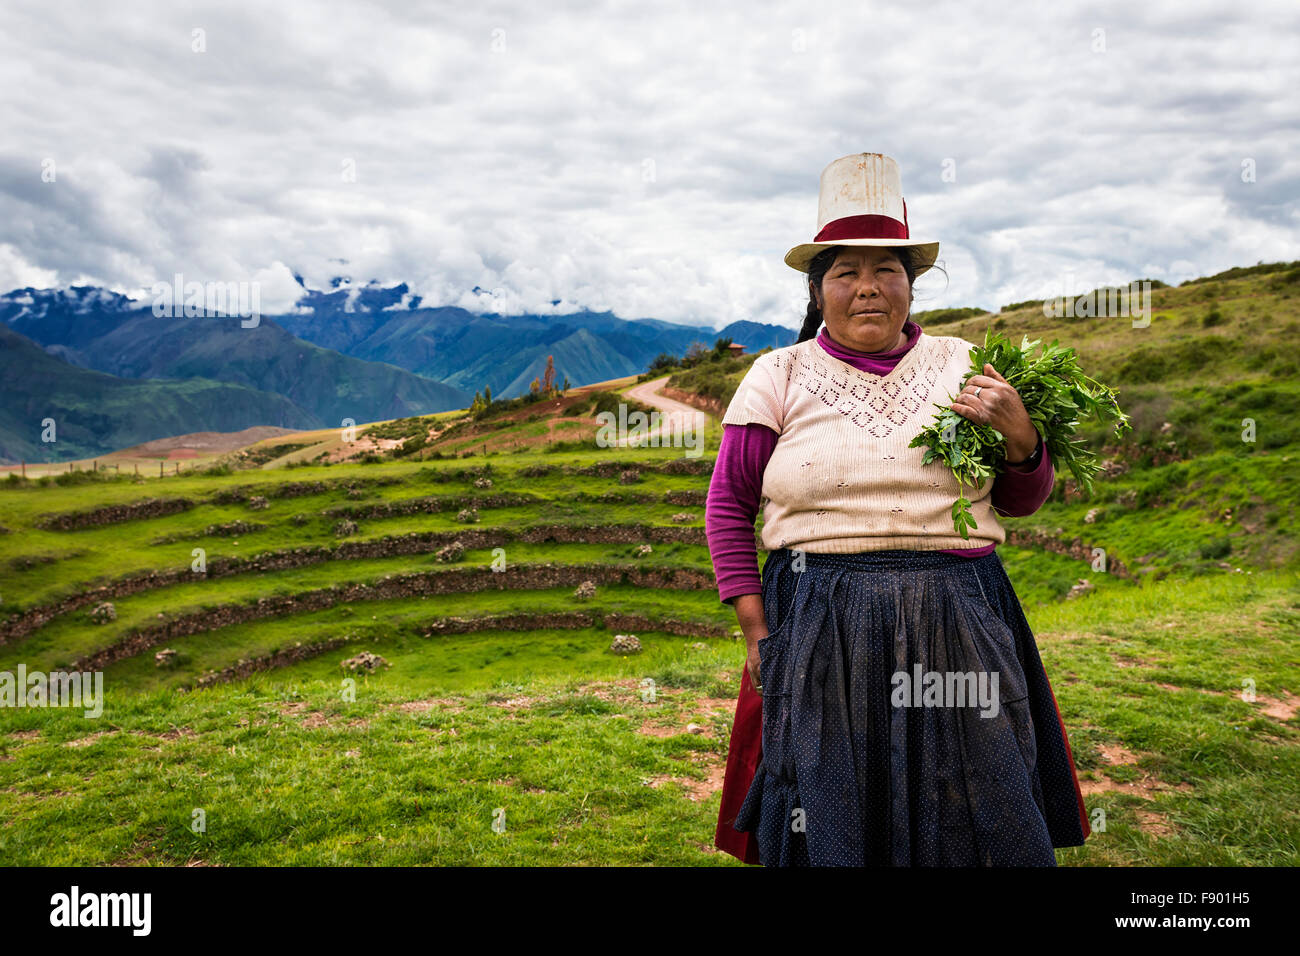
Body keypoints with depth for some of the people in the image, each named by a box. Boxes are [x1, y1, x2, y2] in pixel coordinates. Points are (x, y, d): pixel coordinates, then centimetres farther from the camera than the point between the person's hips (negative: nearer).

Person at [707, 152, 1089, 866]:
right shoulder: (778, 377, 2)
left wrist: (1021, 439, -9)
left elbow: (1020, 502, 12)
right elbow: (728, 507, 5)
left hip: (958, 627, 2)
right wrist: (756, 630, -1)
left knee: (978, 819, 9)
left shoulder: (961, 366, 7)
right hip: (819, 633, -1)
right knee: (827, 825, 9)